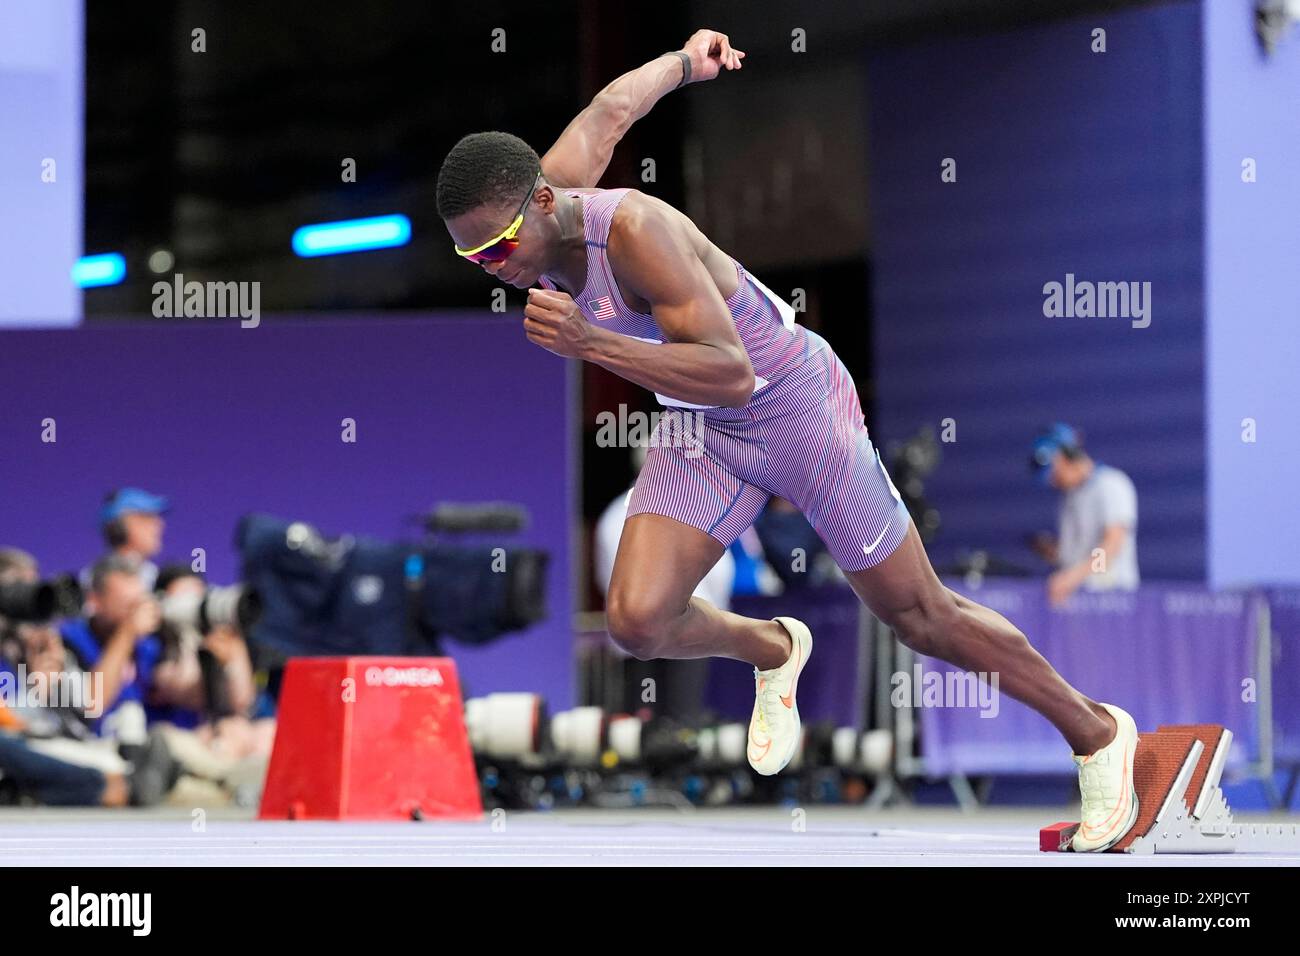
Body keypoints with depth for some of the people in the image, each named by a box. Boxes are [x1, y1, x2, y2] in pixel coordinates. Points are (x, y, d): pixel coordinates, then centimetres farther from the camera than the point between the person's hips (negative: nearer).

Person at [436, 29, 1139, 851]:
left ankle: (1095, 732, 24)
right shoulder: (544, 193, -13)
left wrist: (591, 344, -51)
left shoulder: (633, 231, -35)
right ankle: (773, 653, 22)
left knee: (921, 617, 4)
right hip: (706, 435, 7)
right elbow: (612, 110, 6)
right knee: (638, 621, -12)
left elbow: (732, 375, -41)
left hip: (797, 405, -7)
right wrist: (685, 61, 26)